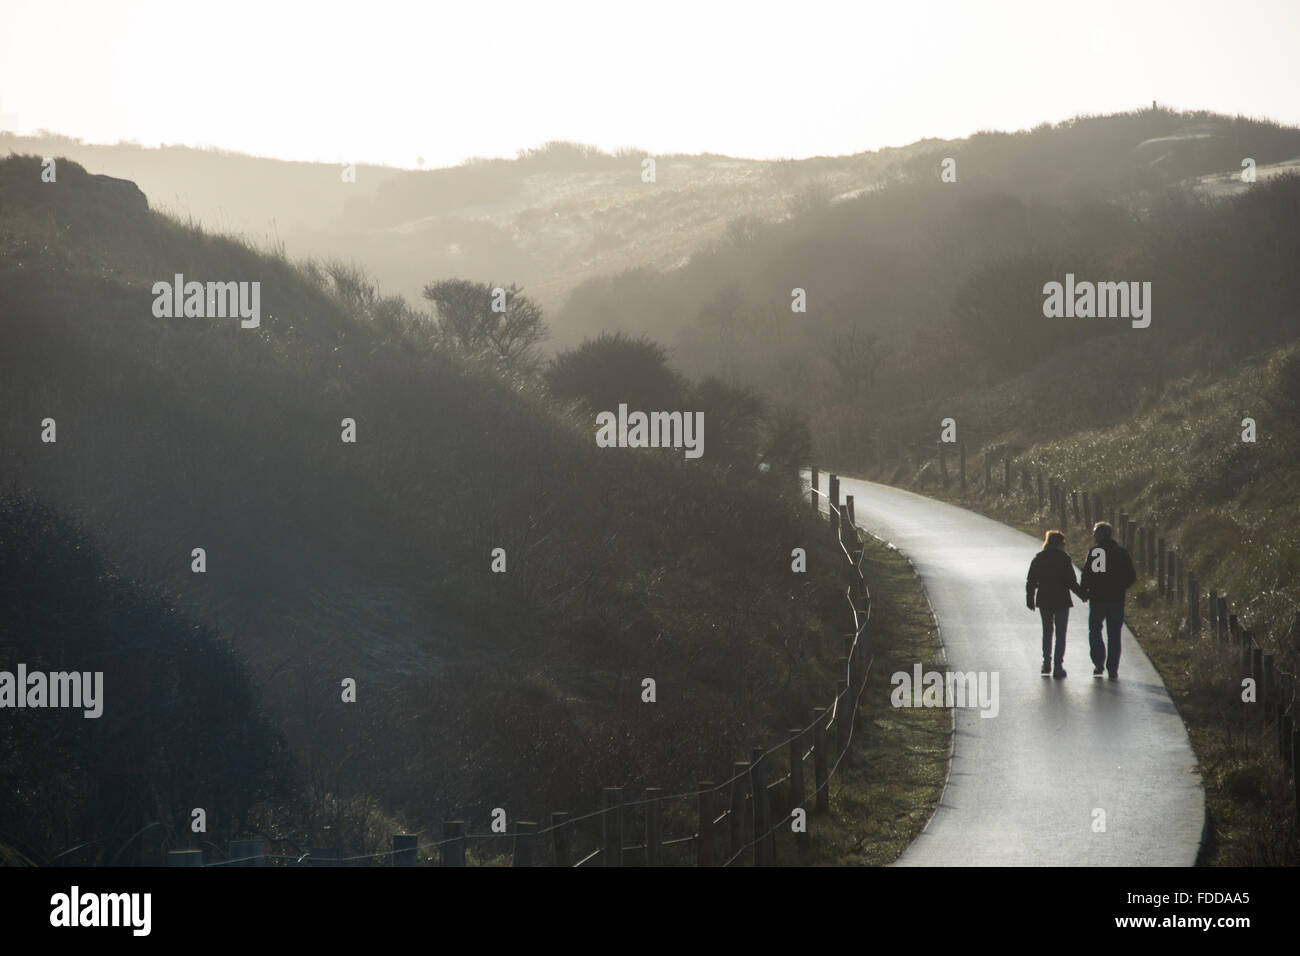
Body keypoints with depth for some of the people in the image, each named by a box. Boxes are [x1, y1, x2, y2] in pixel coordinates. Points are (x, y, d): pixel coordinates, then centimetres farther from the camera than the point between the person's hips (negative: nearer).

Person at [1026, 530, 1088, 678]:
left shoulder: (1038, 558, 2)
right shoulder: (1064, 558, -10)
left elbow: (1031, 581, 4)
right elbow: (1071, 582, -12)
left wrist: (1030, 599, 14)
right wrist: (1082, 594, 0)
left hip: (1044, 601, 4)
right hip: (1061, 600, -4)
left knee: (1047, 632, 19)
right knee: (1060, 634, 2)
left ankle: (1046, 664, 20)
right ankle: (1058, 667, -2)